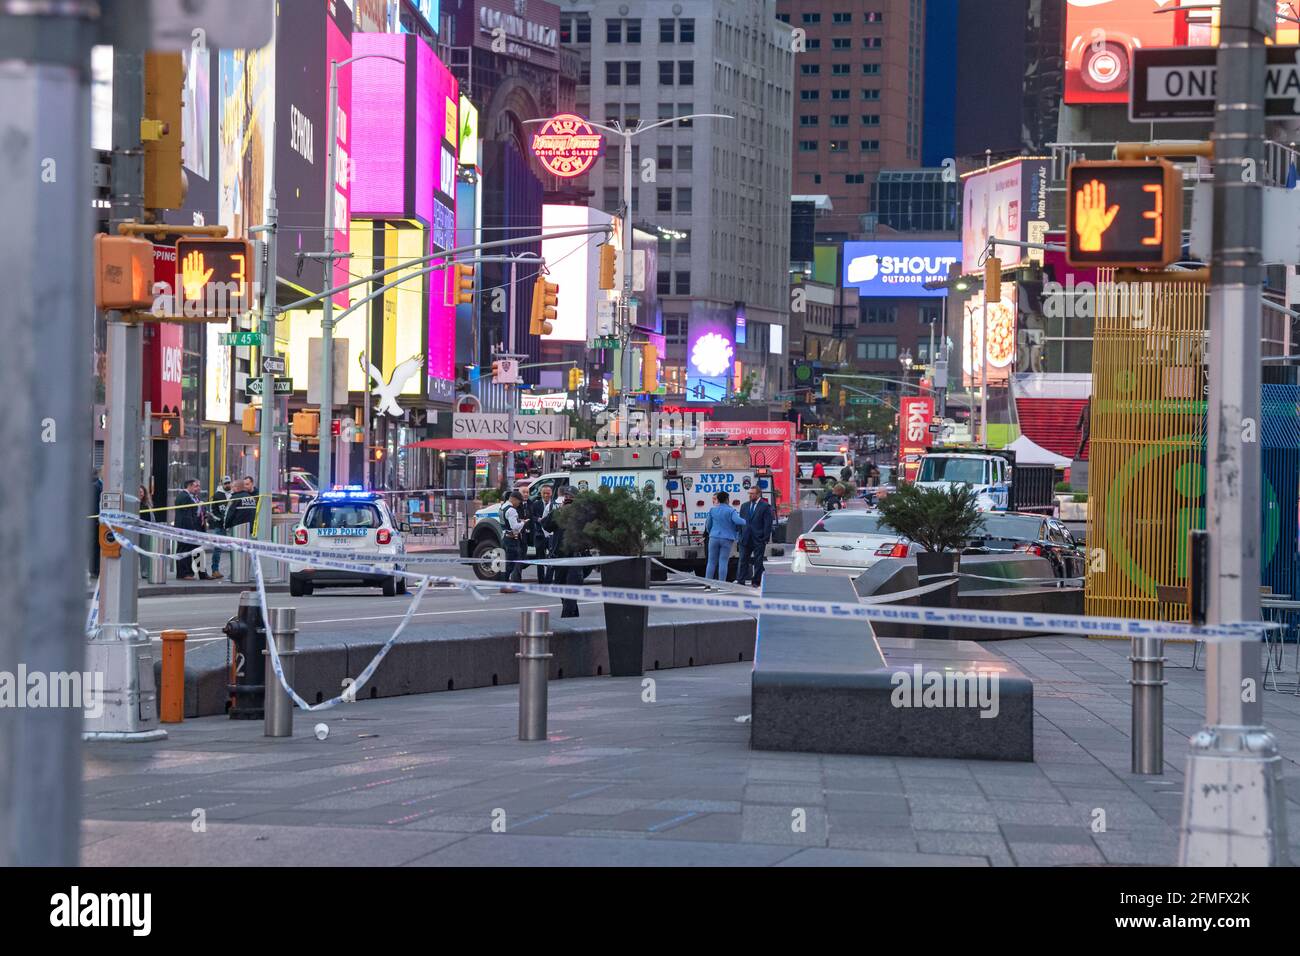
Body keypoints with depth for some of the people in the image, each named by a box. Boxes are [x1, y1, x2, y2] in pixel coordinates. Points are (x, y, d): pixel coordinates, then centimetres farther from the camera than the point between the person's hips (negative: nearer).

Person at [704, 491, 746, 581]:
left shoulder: (712, 510, 5)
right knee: (723, 562, -1)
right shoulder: (731, 511, -6)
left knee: (711, 562, 6)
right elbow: (738, 521, -21)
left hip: (714, 538, 2)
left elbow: (708, 525, 12)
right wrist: (744, 521, 0)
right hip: (727, 539, -2)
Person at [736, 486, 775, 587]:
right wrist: (740, 536, 8)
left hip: (759, 540, -4)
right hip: (746, 539, 4)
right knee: (743, 560, 2)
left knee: (758, 561, 2)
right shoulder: (744, 506, 12)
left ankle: (757, 581, 9)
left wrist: (765, 539, -11)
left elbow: (768, 524, -6)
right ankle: (741, 580, 4)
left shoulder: (765, 507, -3)